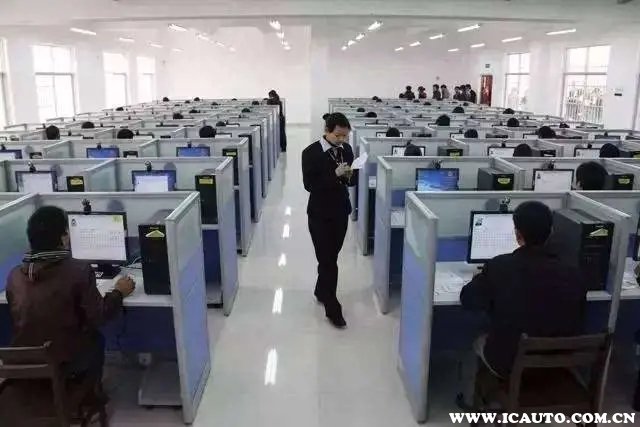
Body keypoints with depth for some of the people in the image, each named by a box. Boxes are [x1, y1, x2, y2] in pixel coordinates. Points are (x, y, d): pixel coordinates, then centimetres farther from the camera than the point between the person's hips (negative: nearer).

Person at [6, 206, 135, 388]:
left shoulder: (14, 275, -7)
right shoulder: (79, 270, -21)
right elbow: (98, 318, -14)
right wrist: (118, 292, 3)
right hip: (65, 361, -4)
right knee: (96, 338, 26)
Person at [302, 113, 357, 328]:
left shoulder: (346, 149, 3)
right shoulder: (311, 153, -13)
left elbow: (353, 181, 8)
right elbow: (309, 185, -18)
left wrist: (350, 176, -15)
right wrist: (335, 175, -26)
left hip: (341, 211, 5)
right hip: (320, 214, -5)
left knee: (331, 258, 17)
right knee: (328, 261, -2)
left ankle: (321, 292, 38)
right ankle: (332, 309, 8)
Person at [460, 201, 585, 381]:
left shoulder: (499, 267, -19)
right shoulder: (571, 275, -12)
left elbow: (468, 301, -3)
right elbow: (575, 323, 4)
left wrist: (480, 280, 17)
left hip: (508, 363, -3)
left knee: (480, 341, 27)